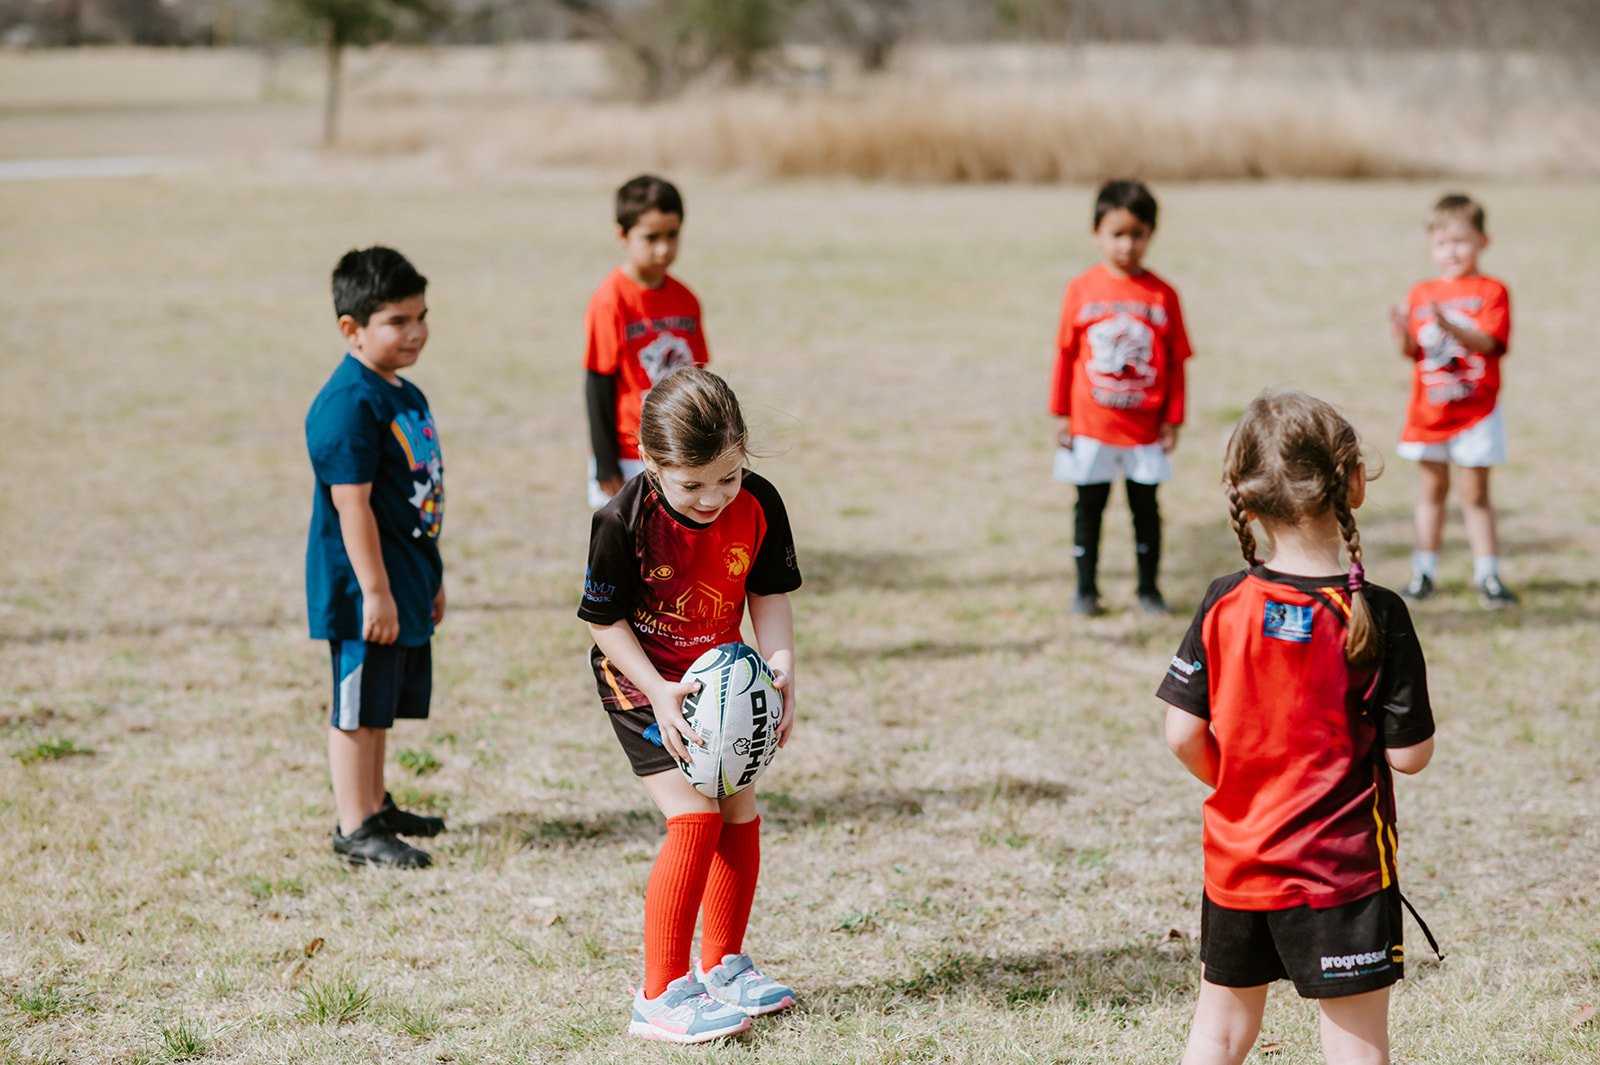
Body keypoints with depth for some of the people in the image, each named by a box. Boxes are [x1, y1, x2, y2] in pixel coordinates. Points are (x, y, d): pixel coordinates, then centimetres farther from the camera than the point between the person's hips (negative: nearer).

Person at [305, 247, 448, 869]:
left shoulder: (405, 396, 12)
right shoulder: (349, 405, -19)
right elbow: (351, 503, -22)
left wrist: (430, 577, 24)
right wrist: (375, 592, -23)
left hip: (402, 582, 10)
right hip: (364, 585, -9)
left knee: (379, 704, 20)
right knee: (358, 706, -1)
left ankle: (374, 805, 33)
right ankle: (355, 830, 5)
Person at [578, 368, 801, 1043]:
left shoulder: (759, 506, -17)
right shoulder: (623, 523, -28)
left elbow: (768, 594, -4)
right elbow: (605, 620, -18)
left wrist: (781, 666, -20)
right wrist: (661, 693, -27)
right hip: (641, 682, -5)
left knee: (741, 814, 8)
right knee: (694, 819, -16)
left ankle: (722, 966, 28)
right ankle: (661, 996, -11)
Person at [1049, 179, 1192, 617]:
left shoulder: (1163, 295, -3)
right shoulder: (1082, 289, -3)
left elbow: (1176, 361, 1)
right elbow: (1066, 353, 2)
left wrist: (1173, 419, -1)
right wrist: (1060, 414, 2)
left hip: (1145, 428, 0)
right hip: (1090, 427, 0)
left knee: (1145, 507, 8)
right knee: (1089, 505, 9)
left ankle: (1149, 588, 19)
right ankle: (1086, 589, 20)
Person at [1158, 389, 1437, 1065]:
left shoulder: (1224, 606, -7)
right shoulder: (1376, 616, -16)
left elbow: (1183, 735, -5)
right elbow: (1409, 755, -12)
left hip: (1235, 858, 4)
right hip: (1342, 869, -4)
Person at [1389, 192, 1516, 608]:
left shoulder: (1490, 292, -5)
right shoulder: (1422, 294, 7)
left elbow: (1487, 342, -18)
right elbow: (1414, 352, 5)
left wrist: (1450, 327, -33)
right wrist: (1404, 334, -17)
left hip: (1475, 412, -3)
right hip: (1428, 413, 3)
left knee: (1475, 495, 1)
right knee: (1431, 490, 10)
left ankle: (1487, 575, 6)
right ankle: (1424, 573, 16)